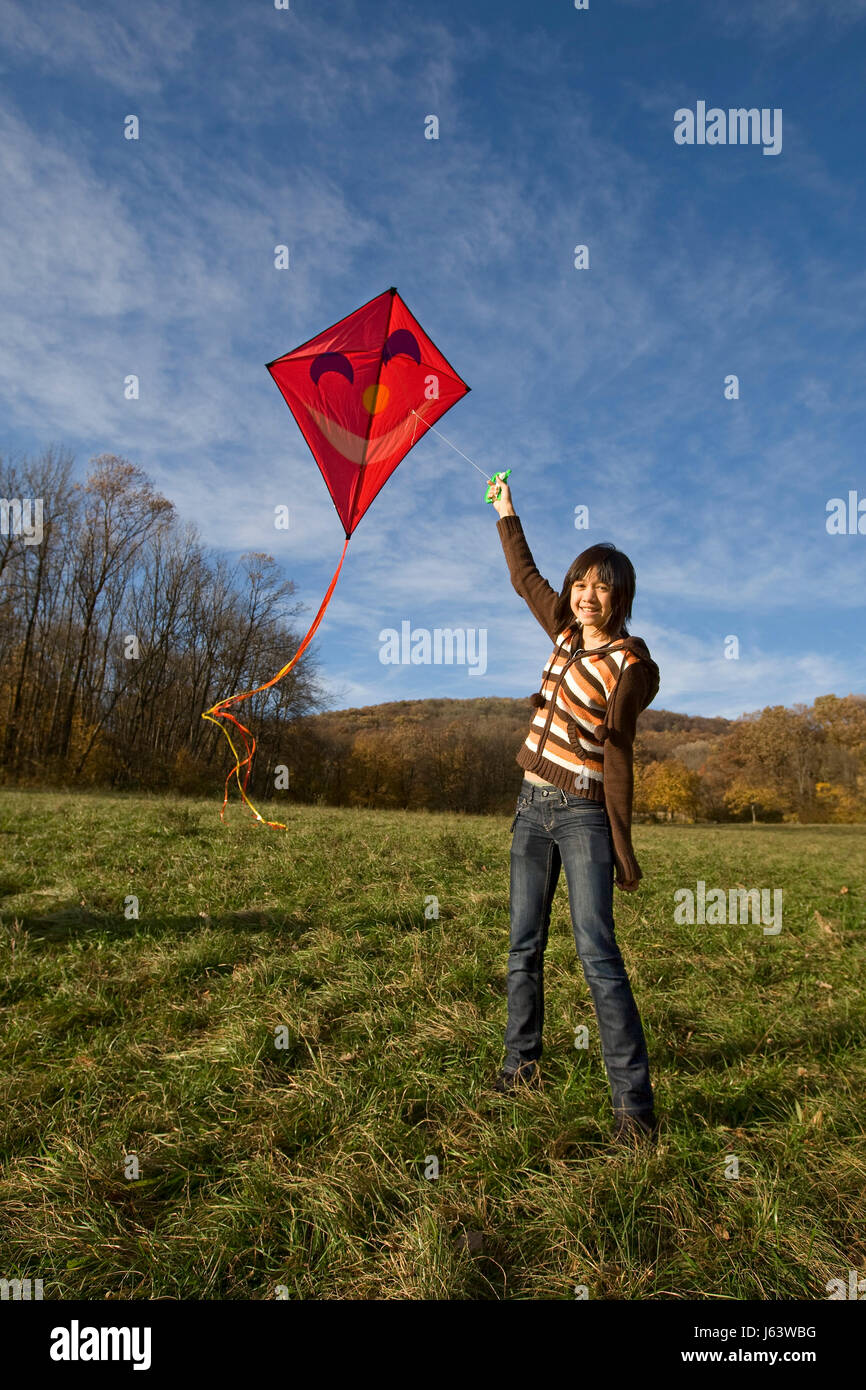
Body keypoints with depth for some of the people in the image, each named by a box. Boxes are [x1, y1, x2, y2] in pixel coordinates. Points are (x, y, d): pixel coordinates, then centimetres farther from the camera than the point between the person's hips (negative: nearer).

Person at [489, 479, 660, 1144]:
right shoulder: (567, 630, 7)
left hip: (583, 813, -7)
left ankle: (634, 1102, -5)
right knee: (525, 945, 12)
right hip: (534, 806, 7)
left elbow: (617, 758, -12)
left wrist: (622, 848, -13)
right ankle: (521, 1063, 26)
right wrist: (507, 514, 31)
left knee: (597, 948, -12)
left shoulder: (628, 666, -12)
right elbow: (526, 578, 24)